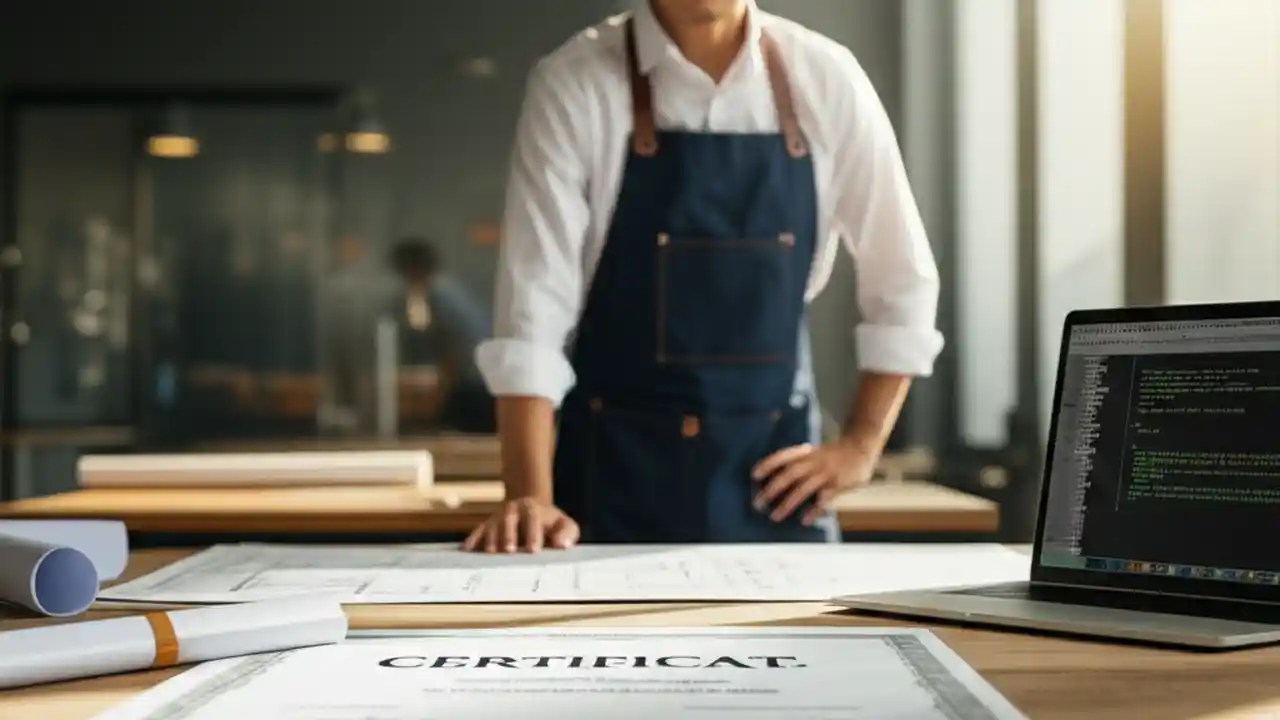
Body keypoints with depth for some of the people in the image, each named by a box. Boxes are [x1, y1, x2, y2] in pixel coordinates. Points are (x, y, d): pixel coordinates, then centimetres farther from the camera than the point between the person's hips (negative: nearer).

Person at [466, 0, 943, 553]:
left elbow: (905, 281, 8)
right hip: (618, 466, -2)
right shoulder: (575, 85, -8)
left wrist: (860, 446, 3)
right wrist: (531, 495, -21)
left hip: (772, 474, 2)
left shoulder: (825, 80, -1)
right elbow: (534, 300, -13)